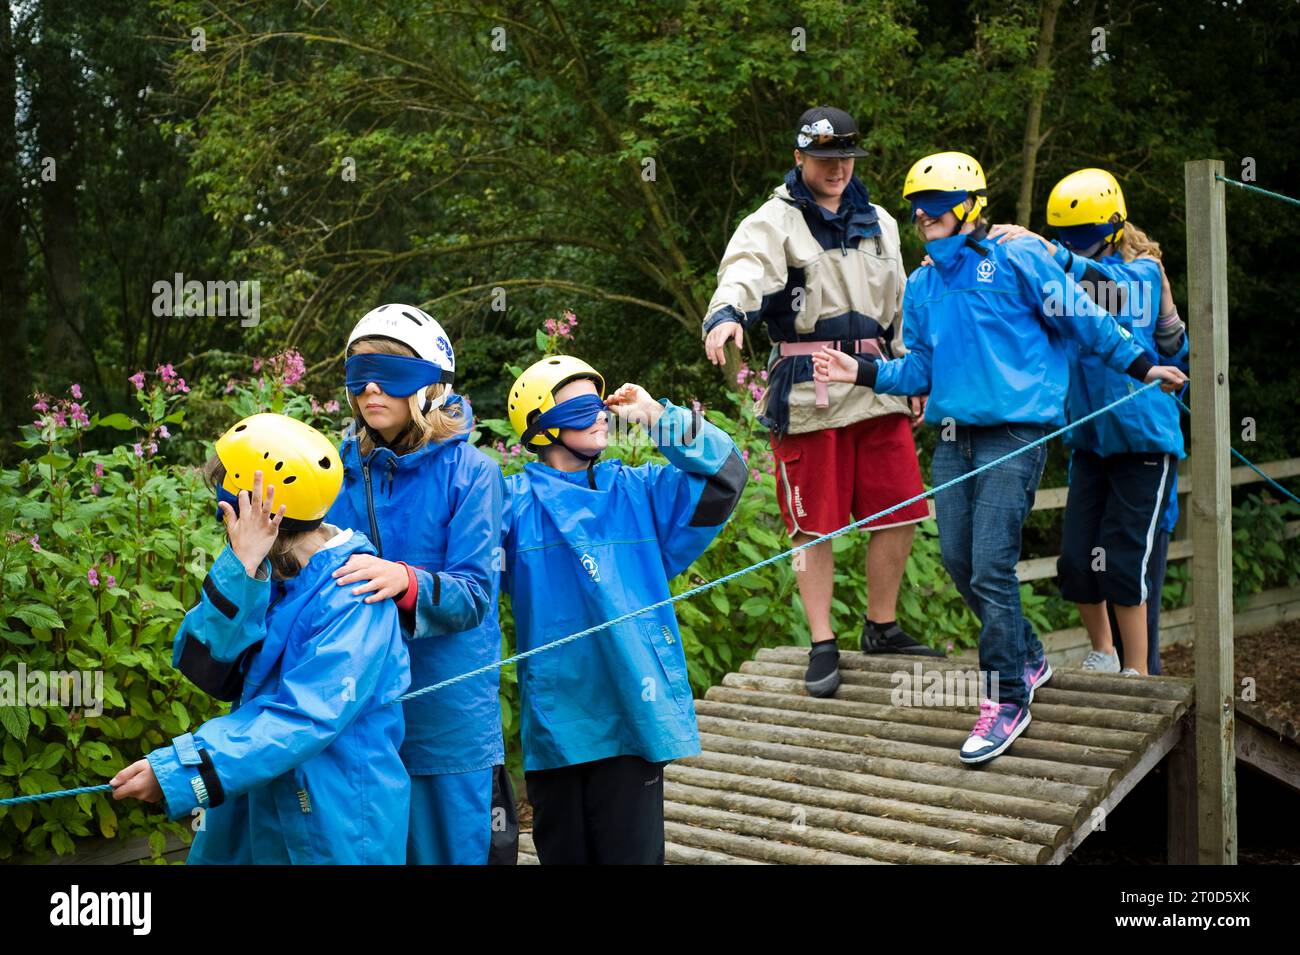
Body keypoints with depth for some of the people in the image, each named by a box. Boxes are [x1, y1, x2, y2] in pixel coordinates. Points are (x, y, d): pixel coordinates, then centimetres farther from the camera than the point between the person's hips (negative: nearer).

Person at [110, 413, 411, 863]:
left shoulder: (351, 593, -19)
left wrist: (180, 771, -28)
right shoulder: (270, 569, 1)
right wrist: (240, 572, -22)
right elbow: (206, 668, -9)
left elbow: (304, 717, -26)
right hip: (250, 807, 6)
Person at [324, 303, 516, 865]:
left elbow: (474, 593, -14)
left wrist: (407, 582, -33)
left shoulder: (469, 472, -7)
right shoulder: (341, 470, 5)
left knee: (452, 850, 6)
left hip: (448, 722, -4)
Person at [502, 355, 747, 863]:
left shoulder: (639, 492, 9)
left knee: (633, 851, 2)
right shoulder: (515, 501, 2)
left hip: (632, 719, 1)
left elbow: (724, 476, 1)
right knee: (562, 854, 12)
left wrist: (659, 417, -2)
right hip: (554, 721, 0)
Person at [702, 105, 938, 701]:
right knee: (815, 524, 0)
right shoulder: (774, 222, -2)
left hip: (875, 385, 5)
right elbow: (746, 271, -24)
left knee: (899, 513, 5)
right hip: (806, 392, -5)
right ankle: (823, 646, 12)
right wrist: (727, 314, -44)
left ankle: (882, 628, 24)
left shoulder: (878, 223, 17)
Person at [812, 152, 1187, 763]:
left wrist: (1142, 366, 7)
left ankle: (1008, 697, -1)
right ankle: (1026, 656, 30)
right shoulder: (921, 286, 13)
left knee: (991, 566, -13)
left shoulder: (1017, 260, -5)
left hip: (1015, 434, -7)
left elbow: (1083, 320, 2)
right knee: (958, 562, 7)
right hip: (953, 439, 7)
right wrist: (865, 372, 2)